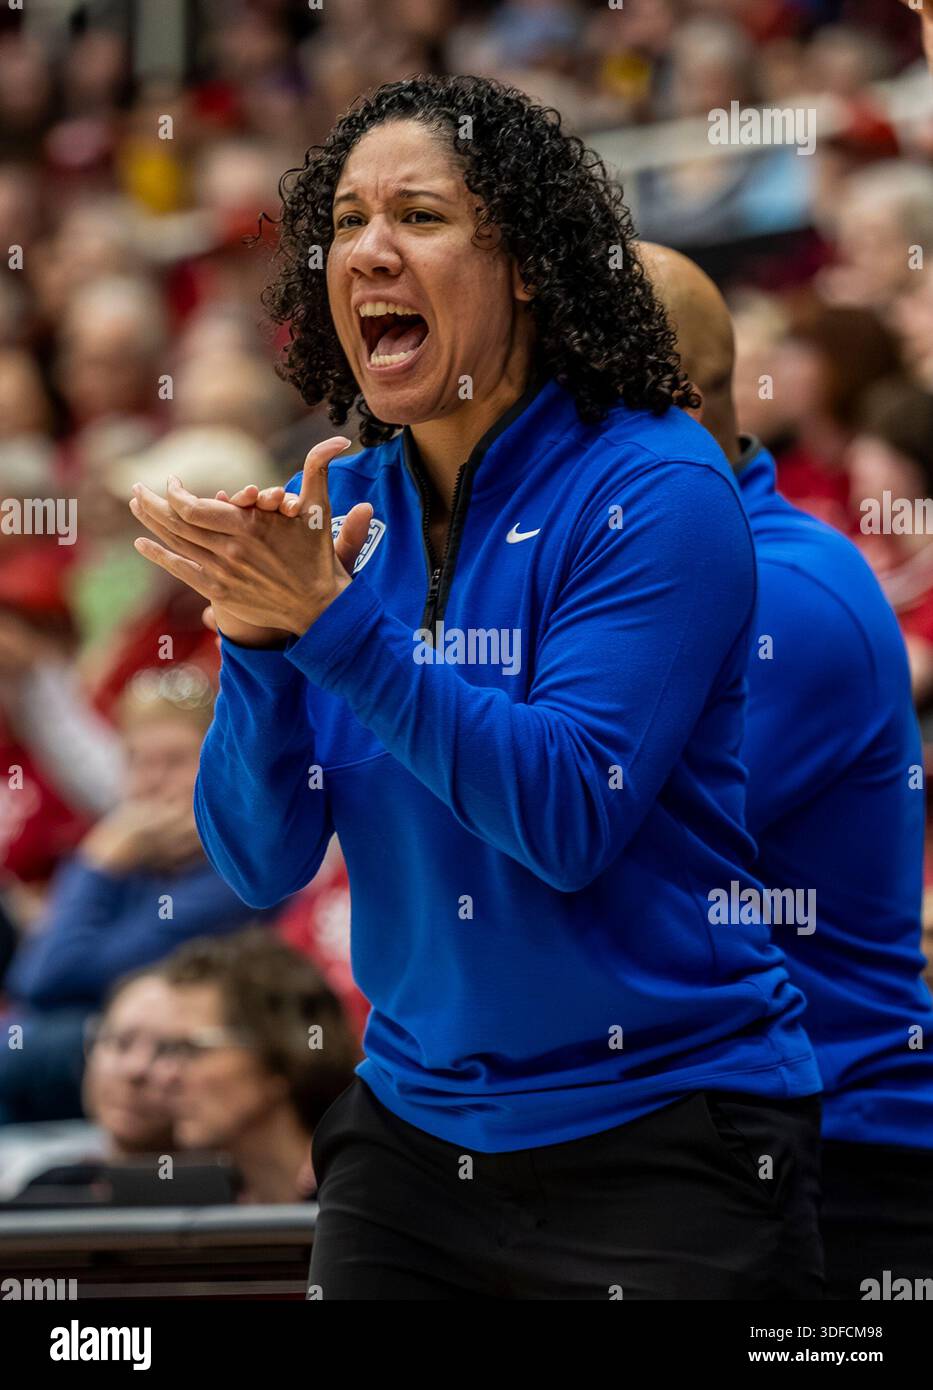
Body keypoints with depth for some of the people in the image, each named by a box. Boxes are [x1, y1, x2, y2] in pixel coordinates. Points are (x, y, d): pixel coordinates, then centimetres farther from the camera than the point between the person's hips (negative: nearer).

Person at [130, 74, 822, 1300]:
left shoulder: (654, 489, -12)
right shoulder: (339, 505, 4)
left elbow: (569, 819, -22)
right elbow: (261, 862, 0)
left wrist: (334, 623, -26)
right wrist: (259, 643, -18)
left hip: (660, 1150, -5)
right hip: (412, 1140, 5)